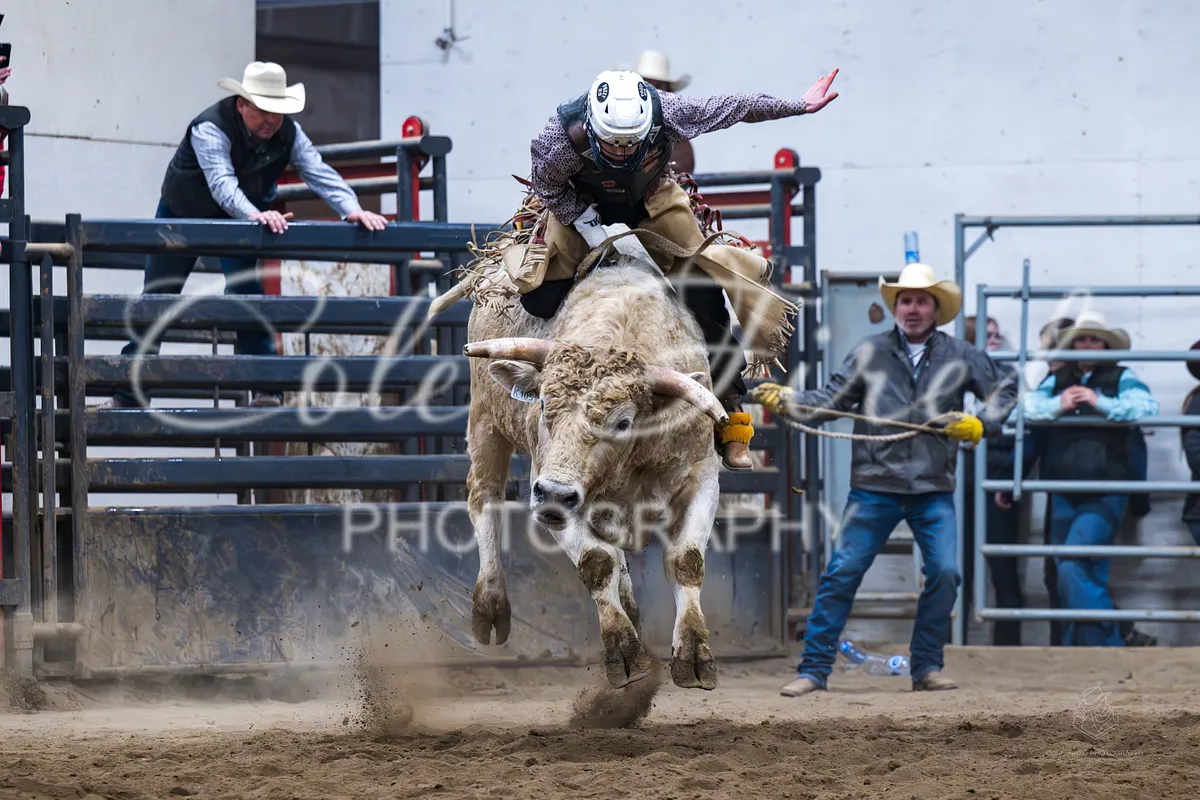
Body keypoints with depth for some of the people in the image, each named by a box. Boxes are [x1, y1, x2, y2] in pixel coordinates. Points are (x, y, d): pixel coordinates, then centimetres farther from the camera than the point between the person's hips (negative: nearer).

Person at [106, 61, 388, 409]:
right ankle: (126, 398, 9)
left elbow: (318, 172, -28)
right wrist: (255, 214, -67)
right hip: (182, 214, -3)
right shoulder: (210, 128, -34)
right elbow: (222, 182, -49)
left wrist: (351, 209, -46)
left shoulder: (288, 133, -18)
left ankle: (265, 390, -15)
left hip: (236, 222, 3)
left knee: (246, 291, -18)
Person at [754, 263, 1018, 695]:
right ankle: (813, 670, 1)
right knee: (842, 573, -4)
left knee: (945, 573, -7)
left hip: (933, 490, 1)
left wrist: (981, 424, -1)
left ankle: (927, 667, 8)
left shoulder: (960, 357, 6)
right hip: (875, 486, -1)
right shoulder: (869, 353, 4)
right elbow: (832, 399, 3)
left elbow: (1006, 388, 16)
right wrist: (785, 399, -11)